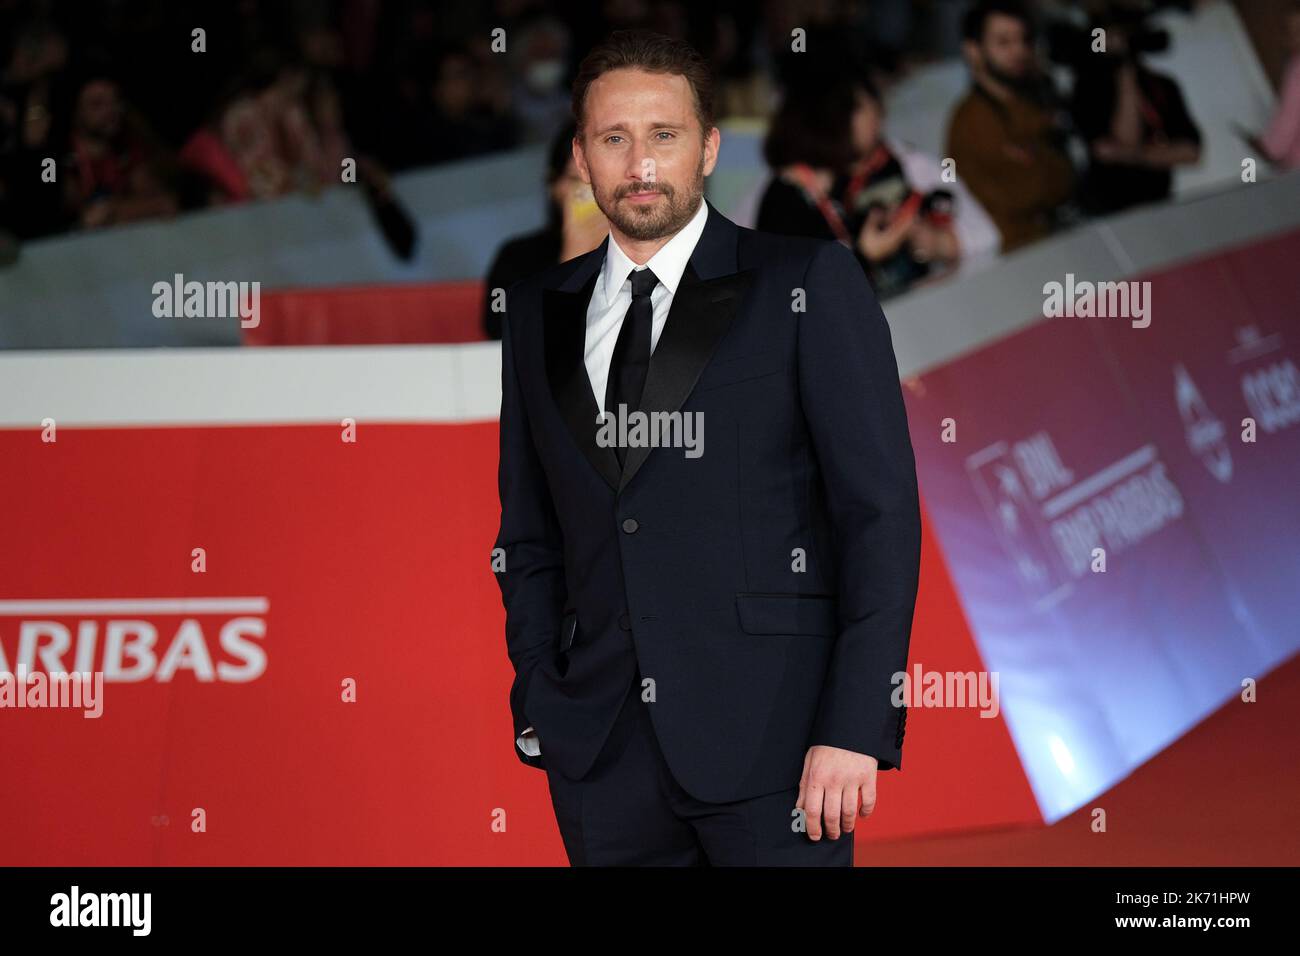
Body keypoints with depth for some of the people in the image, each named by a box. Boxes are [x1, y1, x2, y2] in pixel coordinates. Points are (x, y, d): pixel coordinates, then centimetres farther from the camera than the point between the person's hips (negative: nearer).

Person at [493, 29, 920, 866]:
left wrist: (855, 729, -12)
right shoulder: (540, 313, 14)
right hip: (602, 757, 4)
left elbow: (881, 513, -4)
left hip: (769, 737, -4)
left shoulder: (807, 285, 1)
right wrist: (537, 705, 6)